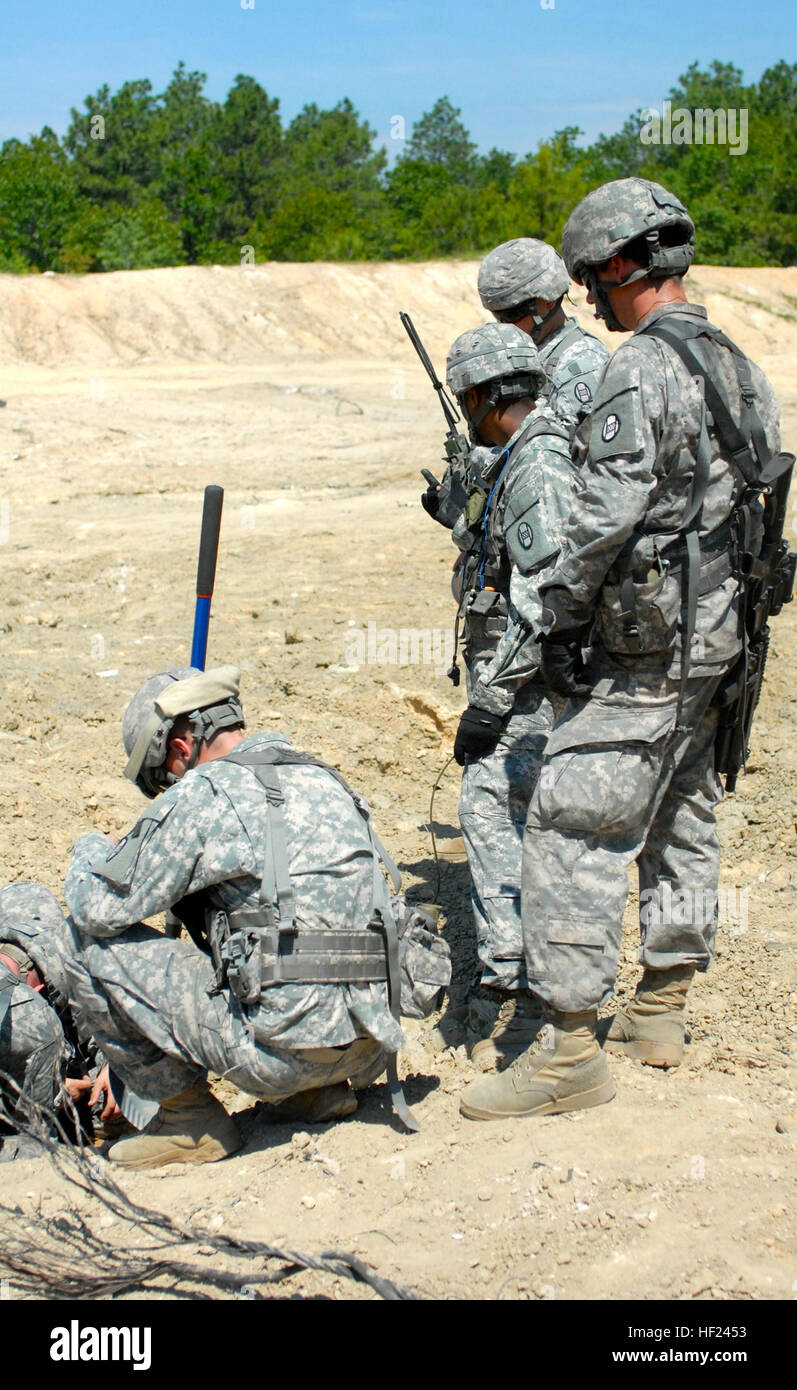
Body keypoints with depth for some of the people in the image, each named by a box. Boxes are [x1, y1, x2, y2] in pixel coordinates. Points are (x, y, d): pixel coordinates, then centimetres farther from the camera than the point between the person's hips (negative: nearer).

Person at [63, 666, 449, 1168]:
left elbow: (98, 909, -5)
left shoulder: (202, 792, -7)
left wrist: (92, 849, 18)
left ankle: (189, 1118, 9)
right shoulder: (327, 781, 17)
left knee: (96, 946, 1)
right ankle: (316, 1091, 20)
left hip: (288, 1048, -8)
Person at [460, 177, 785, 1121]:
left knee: (573, 830, -6)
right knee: (680, 822, 18)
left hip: (645, 653, -10)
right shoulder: (741, 369, 12)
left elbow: (606, 513, -24)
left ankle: (568, 1049, -3)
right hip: (716, 640, 10)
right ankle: (659, 1014, 30)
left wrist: (558, 619, -12)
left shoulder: (643, 370, -17)